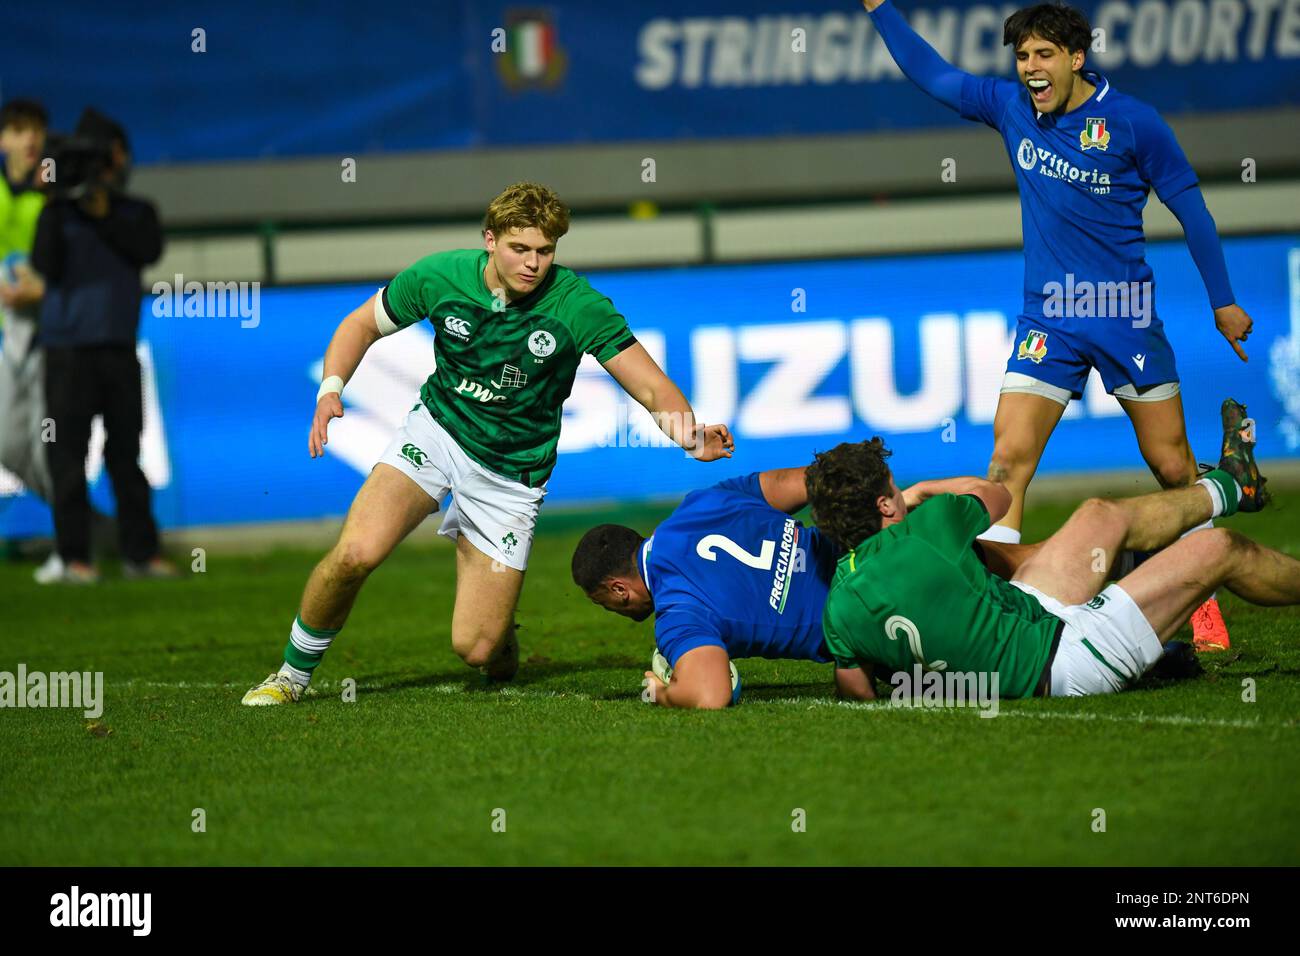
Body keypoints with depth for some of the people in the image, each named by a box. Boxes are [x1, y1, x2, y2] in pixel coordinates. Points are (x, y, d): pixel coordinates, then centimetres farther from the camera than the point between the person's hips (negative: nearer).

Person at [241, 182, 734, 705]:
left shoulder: (578, 305, -18)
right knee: (355, 553, -25)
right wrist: (331, 388, -14)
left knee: (476, 650, -6)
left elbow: (654, 389, -15)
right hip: (436, 431, 1)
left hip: (511, 474, -1)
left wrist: (691, 436, -35)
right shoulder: (439, 276, -13)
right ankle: (293, 674, 0)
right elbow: (362, 324, 4)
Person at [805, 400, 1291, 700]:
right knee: (1216, 549, 4)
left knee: (1104, 515, 23)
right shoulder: (928, 528, -27)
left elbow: (861, 694, -4)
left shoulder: (838, 609, -15)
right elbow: (997, 494, -3)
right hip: (1059, 666, -8)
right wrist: (919, 494, 12)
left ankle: (1227, 487, 49)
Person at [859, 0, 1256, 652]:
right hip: (1048, 321, 3)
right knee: (1008, 460, -11)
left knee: (1173, 469, 2)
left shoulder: (1133, 123, -7)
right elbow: (931, 74, 13)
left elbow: (1189, 208, 1)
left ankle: (1202, 599, 20)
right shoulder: (1010, 107, 2)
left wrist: (1223, 300, 4)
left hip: (1126, 316, -3)